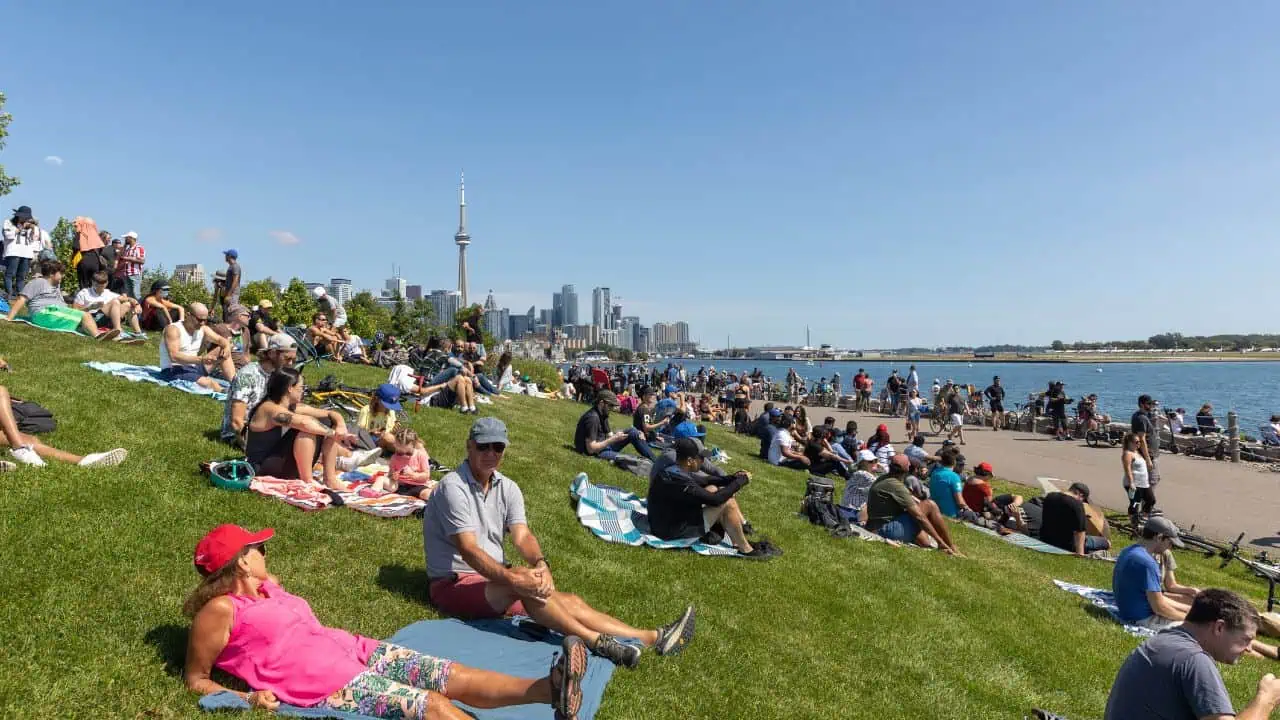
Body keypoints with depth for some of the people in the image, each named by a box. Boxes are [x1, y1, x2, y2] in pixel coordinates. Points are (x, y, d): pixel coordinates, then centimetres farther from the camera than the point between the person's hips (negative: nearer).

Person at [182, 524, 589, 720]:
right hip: (330, 685, -9)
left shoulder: (266, 585, 21)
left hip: (352, 651, 9)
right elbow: (195, 679, -1)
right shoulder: (221, 611, -3)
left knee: (457, 677, -14)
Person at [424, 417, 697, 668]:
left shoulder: (507, 488, 6)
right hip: (453, 584, -6)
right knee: (523, 586, -35)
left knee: (570, 601, -10)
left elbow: (522, 536, -8)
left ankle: (654, 638, -16)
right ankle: (596, 641, -28)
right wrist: (511, 577, -40)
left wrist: (540, 563, -31)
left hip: (495, 579, 7)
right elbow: (468, 549, -25)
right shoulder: (454, 487, -16)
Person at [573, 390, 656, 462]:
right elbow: (591, 449, -26)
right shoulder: (592, 418, -24)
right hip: (594, 453, -10)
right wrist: (614, 439, -22)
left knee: (632, 432, 2)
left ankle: (655, 461, 3)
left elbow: (609, 435, 8)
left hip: (604, 446, 10)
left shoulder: (603, 414, 5)